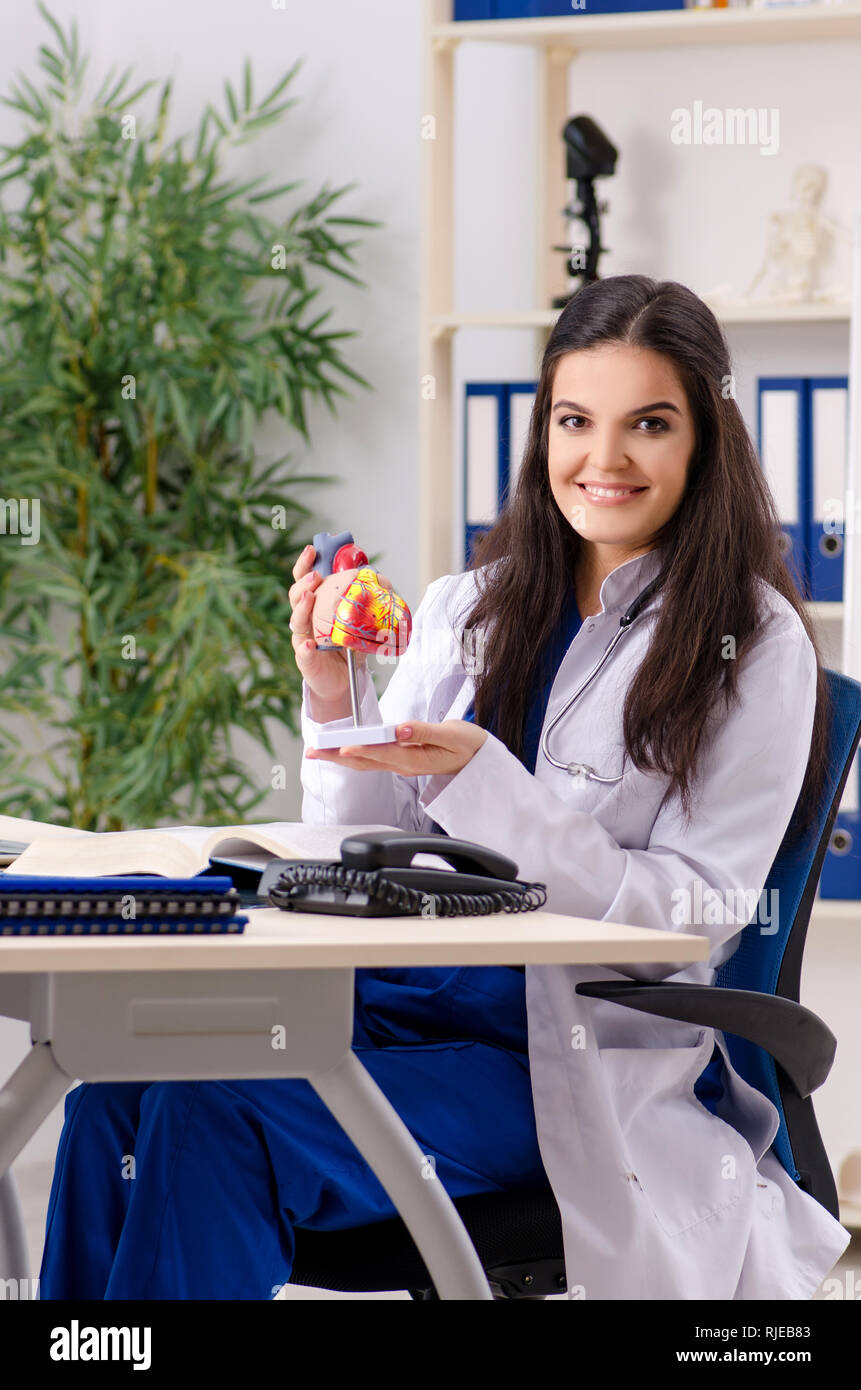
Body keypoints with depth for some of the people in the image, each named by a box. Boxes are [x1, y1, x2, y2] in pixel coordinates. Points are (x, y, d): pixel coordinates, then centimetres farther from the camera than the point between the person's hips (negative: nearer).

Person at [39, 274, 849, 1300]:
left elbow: (690, 918, -10)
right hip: (397, 1001, 5)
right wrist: (336, 704, -6)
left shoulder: (756, 647, -2)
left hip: (580, 1060, -5)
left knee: (214, 1112, -27)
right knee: (121, 1079, -24)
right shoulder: (468, 608, 13)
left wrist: (476, 782, -20)